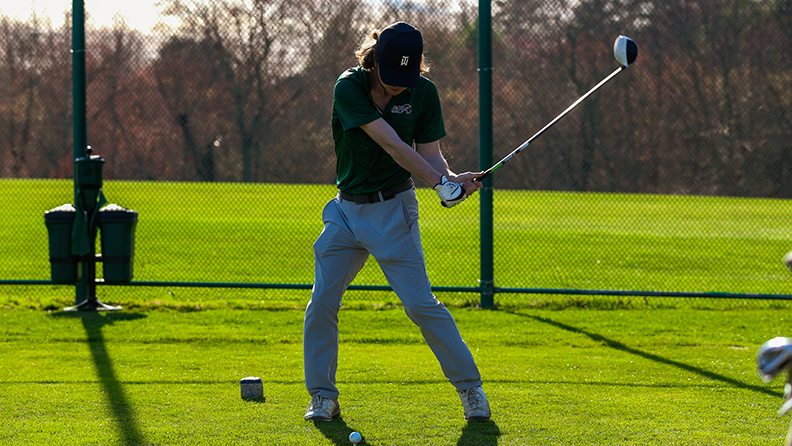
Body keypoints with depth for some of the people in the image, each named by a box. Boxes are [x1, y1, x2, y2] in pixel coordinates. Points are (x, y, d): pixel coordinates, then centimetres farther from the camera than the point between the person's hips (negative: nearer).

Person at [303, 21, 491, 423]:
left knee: (420, 304, -8)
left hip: (393, 210, -1)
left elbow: (429, 154, -5)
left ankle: (470, 387, 3)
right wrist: (441, 181, -31)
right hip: (347, 209, 1)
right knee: (321, 303, 0)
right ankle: (323, 396, 13)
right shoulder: (349, 88, -15)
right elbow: (392, 145, -24)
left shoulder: (423, 93, -7)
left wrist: (453, 178, -27)